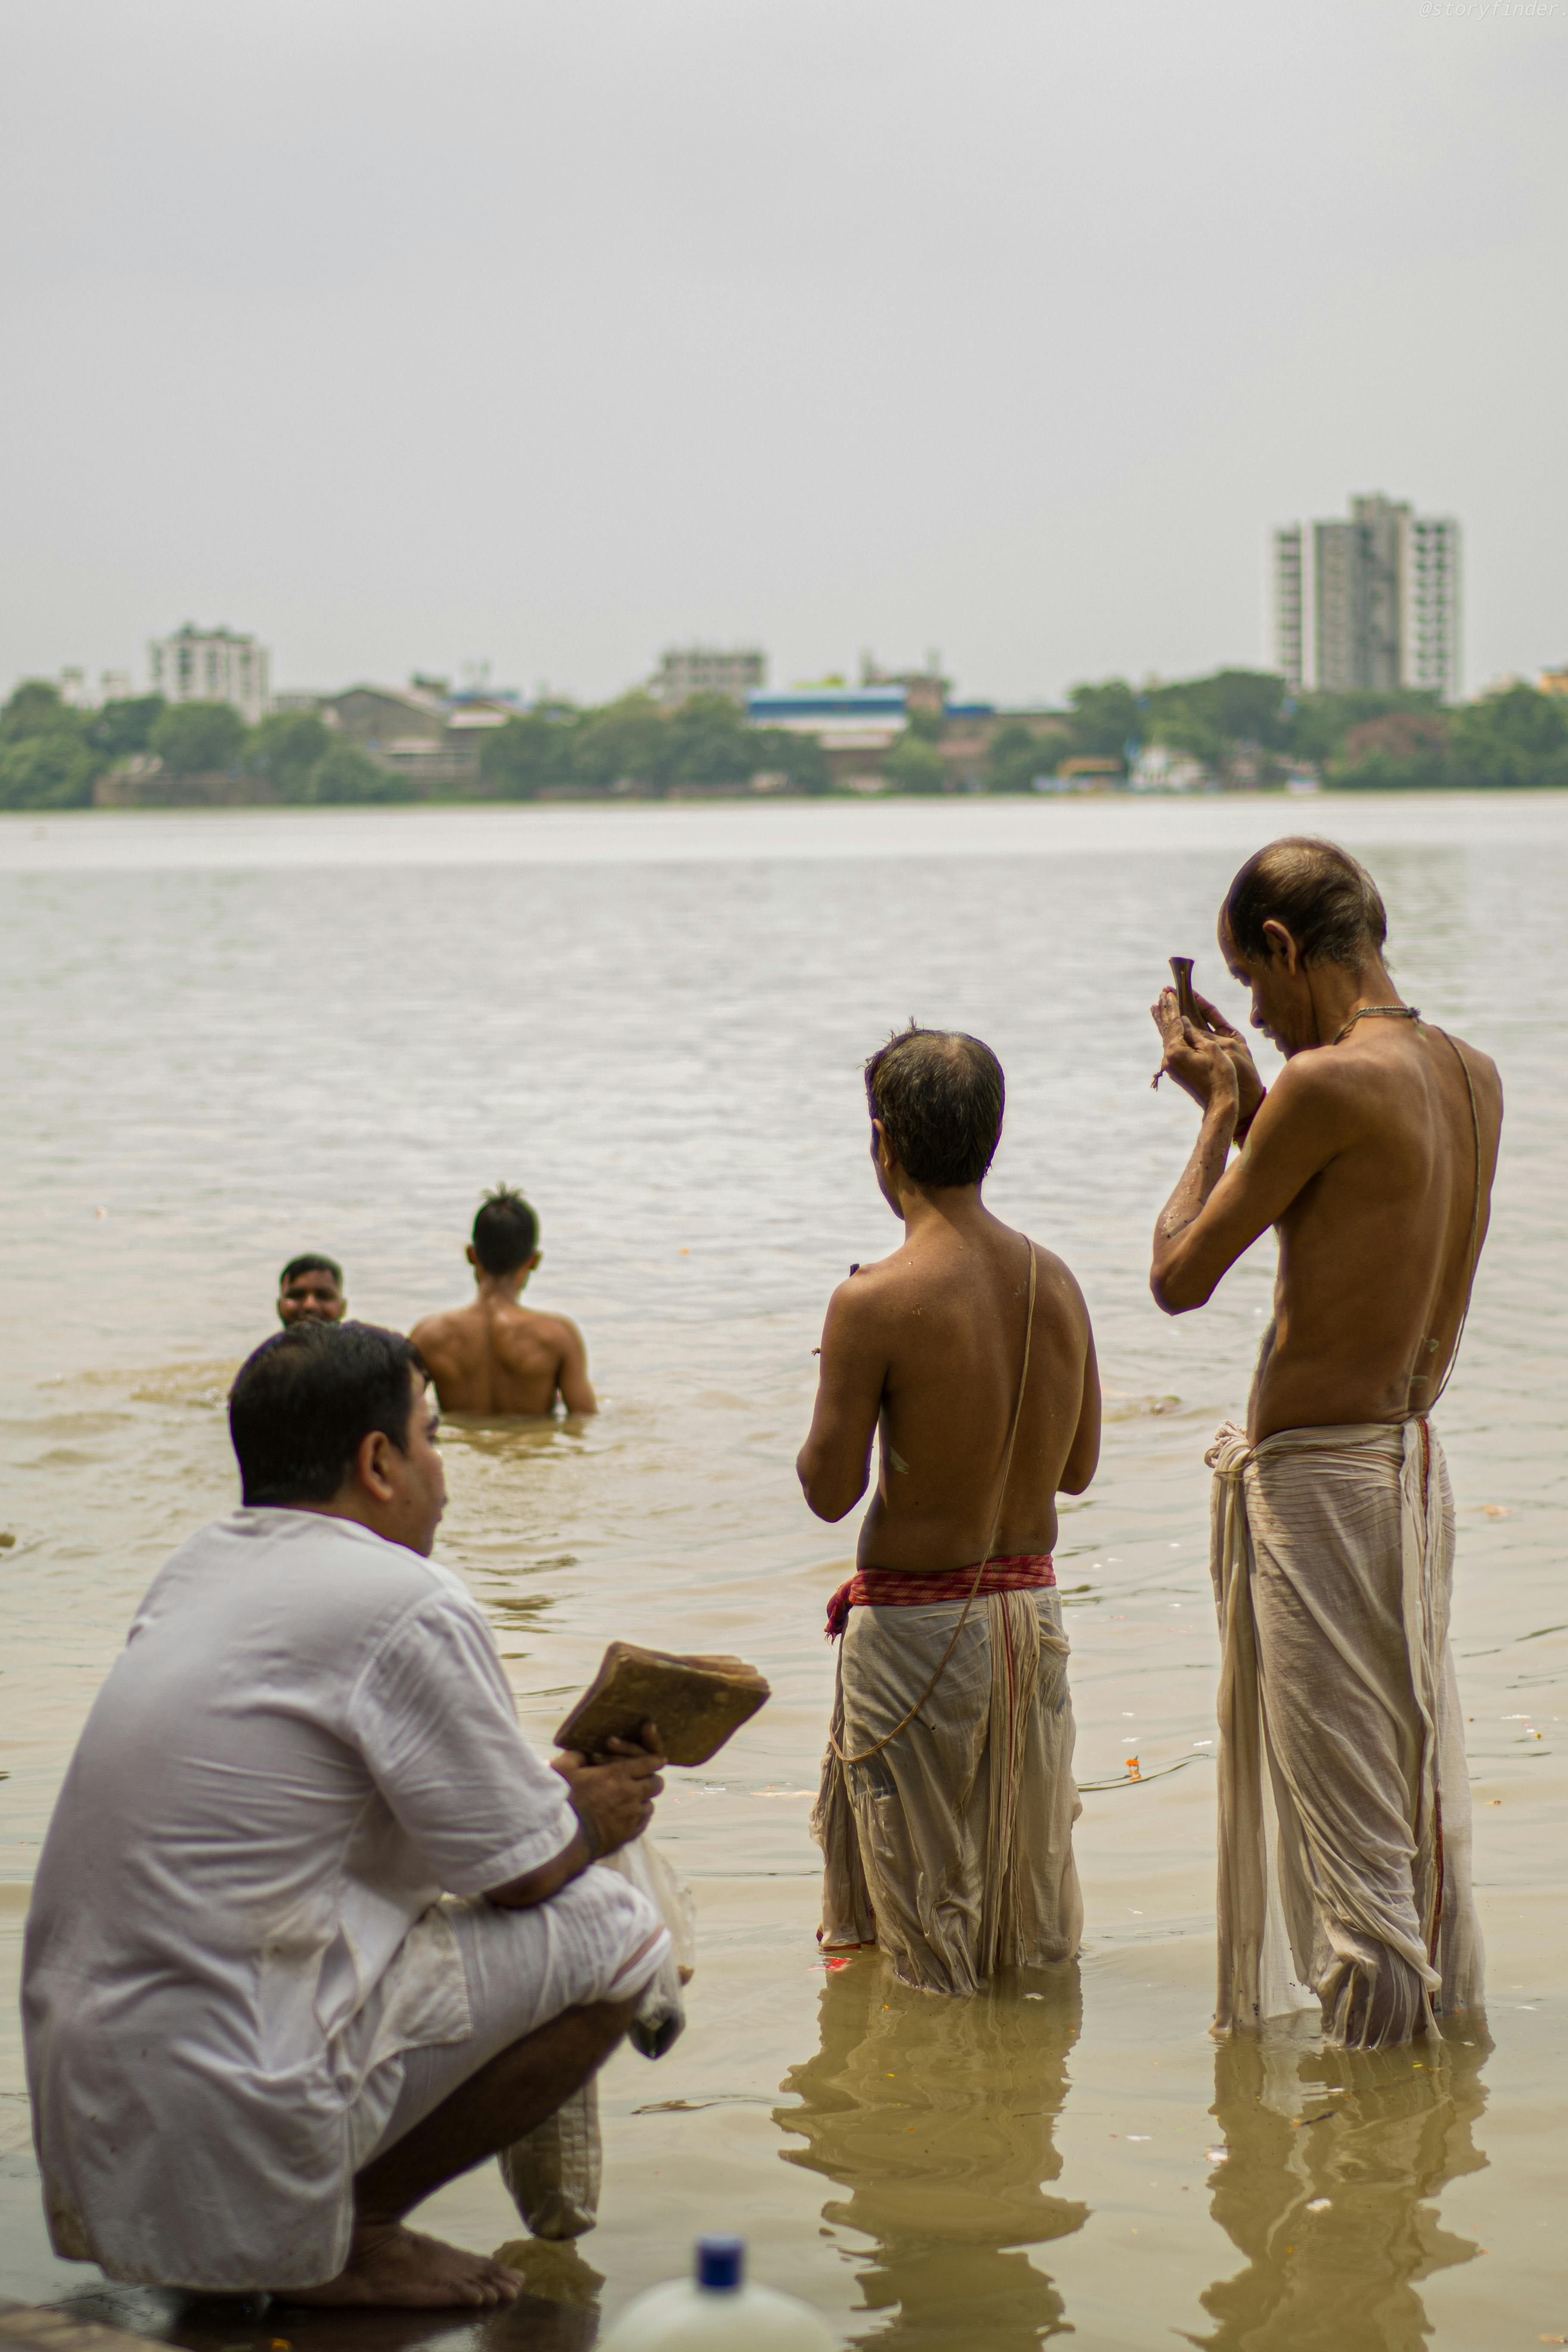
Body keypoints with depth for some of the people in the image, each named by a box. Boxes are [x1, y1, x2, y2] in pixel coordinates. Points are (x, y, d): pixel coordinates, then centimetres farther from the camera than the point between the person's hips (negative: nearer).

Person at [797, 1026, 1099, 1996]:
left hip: (916, 1622, -6)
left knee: (929, 1962, 7)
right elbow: (1079, 1467, 9)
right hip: (1033, 1605, 6)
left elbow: (830, 1490, -13)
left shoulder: (876, 1303, -19)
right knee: (1037, 1953, 19)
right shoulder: (1055, 1281, -1)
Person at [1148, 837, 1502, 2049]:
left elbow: (1181, 1275, -11)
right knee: (1424, 1787, 16)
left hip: (1317, 1479, -8)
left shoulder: (1329, 1083, -19)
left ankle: (1372, 2028, 3)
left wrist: (1221, 1115, 2)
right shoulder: (1474, 1078, 6)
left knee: (1342, 1796, -1)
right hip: (1419, 1461, 8)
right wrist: (1247, 1104, 21)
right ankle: (1449, 2006, 24)